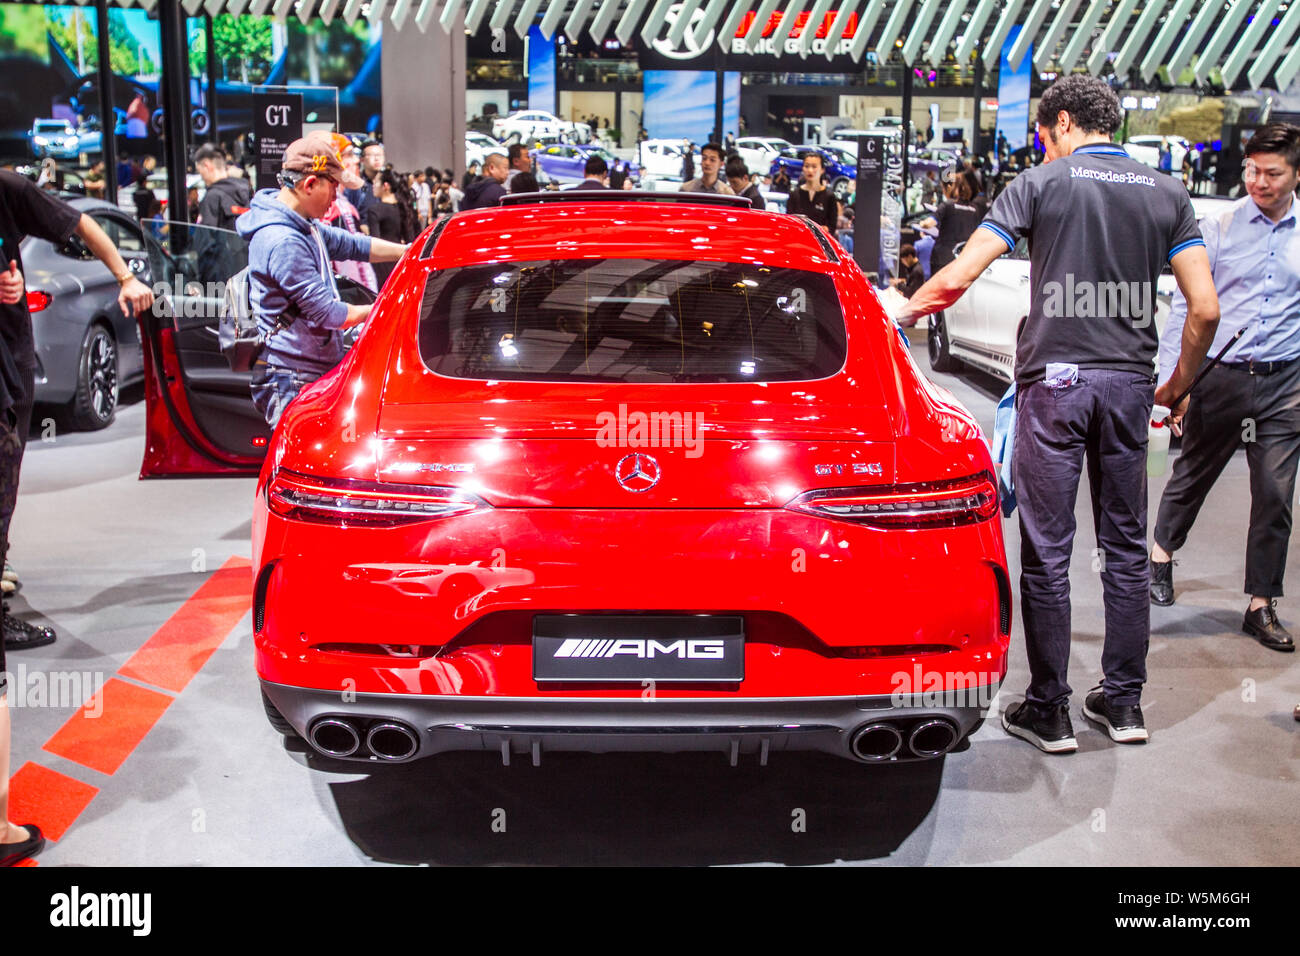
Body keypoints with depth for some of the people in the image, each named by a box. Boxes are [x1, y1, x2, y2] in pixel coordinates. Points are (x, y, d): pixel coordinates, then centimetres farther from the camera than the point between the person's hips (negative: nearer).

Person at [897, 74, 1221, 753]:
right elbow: (1205, 308, 2)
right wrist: (1178, 384, 16)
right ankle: (1123, 703, 20)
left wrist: (902, 313, 10)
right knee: (1126, 545, 13)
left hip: (1054, 378, -4)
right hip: (1129, 380, 4)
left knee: (1047, 551, 2)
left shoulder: (1041, 183, -1)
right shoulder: (1166, 193, 10)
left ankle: (1048, 712, 8)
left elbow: (957, 276, -7)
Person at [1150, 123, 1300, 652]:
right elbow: (1186, 305, 0)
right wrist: (1172, 378, -7)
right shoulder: (1219, 226, 0)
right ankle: (1162, 550, 40)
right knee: (1192, 474, 13)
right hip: (1219, 376, -1)